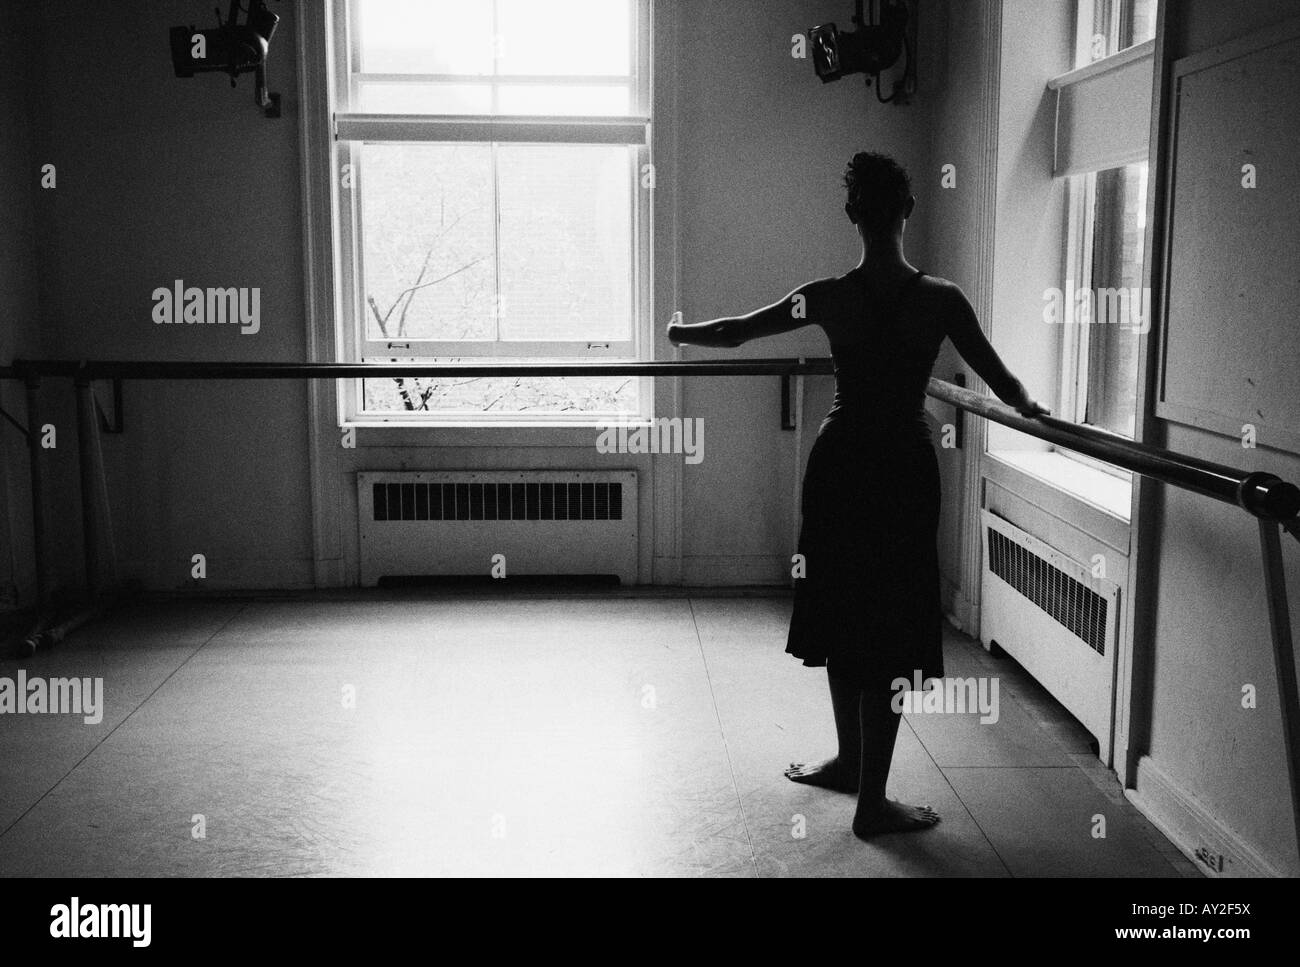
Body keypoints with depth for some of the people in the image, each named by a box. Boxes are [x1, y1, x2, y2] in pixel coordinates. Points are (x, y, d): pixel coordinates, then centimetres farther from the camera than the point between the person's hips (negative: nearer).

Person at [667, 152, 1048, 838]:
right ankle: (871, 801, 11)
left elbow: (734, 332, 4)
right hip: (905, 468, -1)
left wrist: (679, 332, 24)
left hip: (840, 463, 2)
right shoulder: (940, 300, -8)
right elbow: (1004, 385, -3)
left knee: (842, 615, 18)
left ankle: (851, 761, 34)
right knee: (891, 629, 5)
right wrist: (1032, 410, 20)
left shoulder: (830, 298, -6)